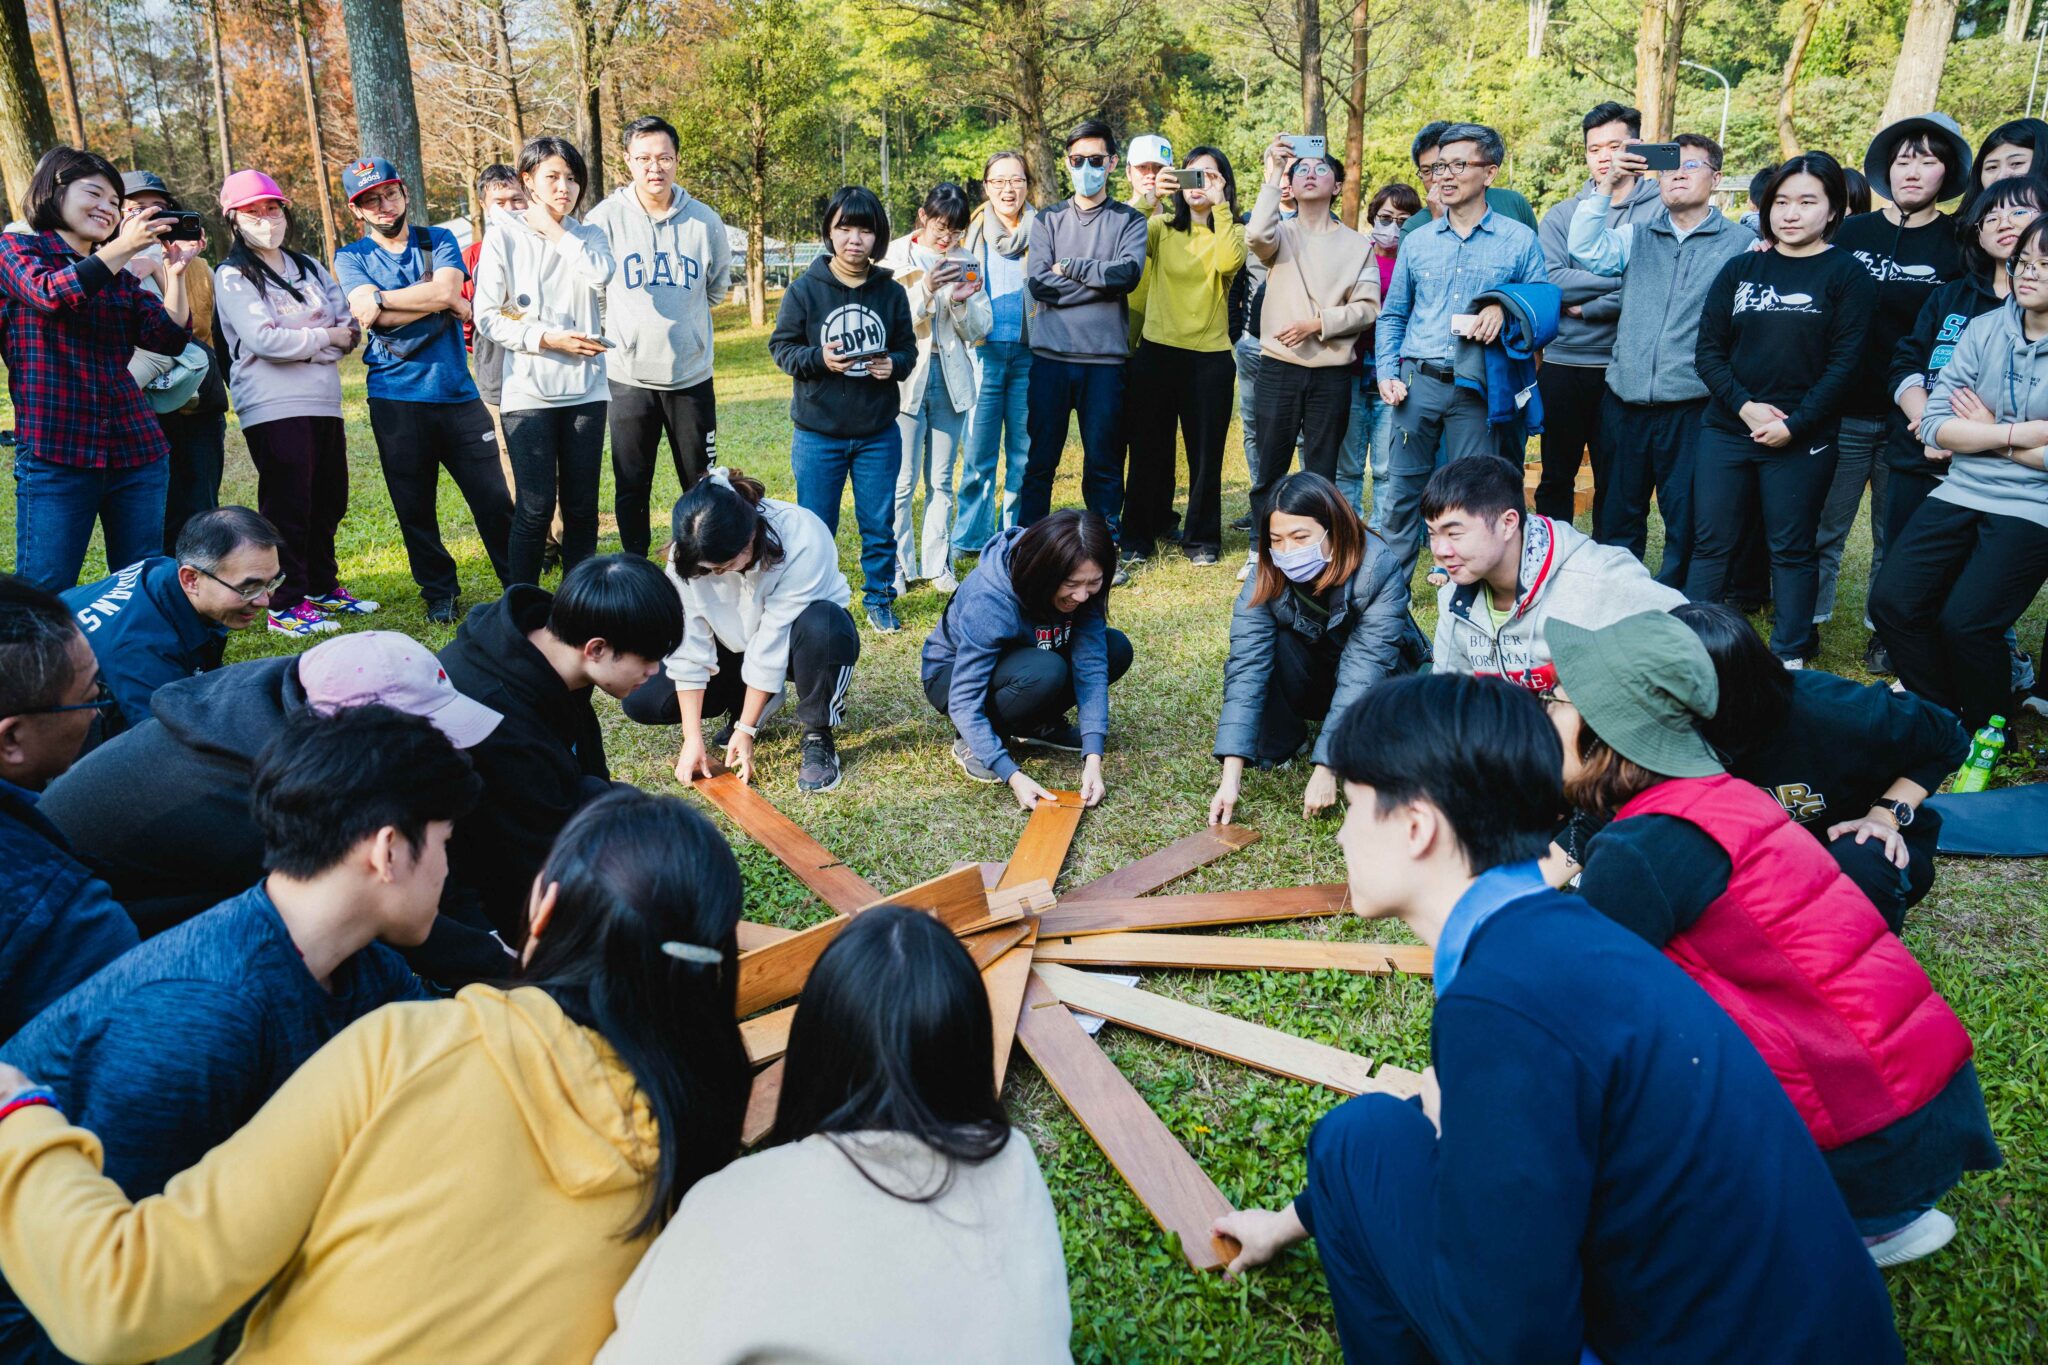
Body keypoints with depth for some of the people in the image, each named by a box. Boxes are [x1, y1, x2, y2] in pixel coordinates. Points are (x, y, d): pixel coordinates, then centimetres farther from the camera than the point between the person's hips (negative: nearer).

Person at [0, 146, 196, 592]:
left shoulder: (121, 276, 18)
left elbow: (169, 338, 5)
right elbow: (48, 292, -14)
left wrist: (175, 271, -6)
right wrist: (121, 248, -18)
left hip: (137, 451, 5)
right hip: (54, 455, -4)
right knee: (44, 594, -5)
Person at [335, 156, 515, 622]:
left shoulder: (439, 240, 10)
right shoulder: (350, 258, 7)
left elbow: (446, 289, -10)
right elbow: (377, 318, -10)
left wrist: (379, 299, -10)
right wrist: (442, 304, -8)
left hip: (458, 393, 0)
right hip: (396, 400, 0)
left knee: (493, 497, 0)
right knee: (415, 506, 6)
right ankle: (439, 592, 20)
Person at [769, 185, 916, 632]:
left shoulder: (892, 292, 1)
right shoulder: (804, 288, -5)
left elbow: (907, 349, 9)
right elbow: (781, 347, -2)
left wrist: (893, 365, -13)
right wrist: (819, 359, -20)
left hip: (878, 433, 2)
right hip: (817, 434, -1)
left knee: (879, 525, 10)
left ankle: (879, 600, 26)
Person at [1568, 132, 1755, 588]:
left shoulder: (1742, 244, 2)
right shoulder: (1637, 236, 12)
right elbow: (1586, 251, -6)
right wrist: (1606, 186, -12)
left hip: (1692, 408, -3)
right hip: (1625, 402, 3)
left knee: (1685, 523, 5)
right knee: (1617, 517, 13)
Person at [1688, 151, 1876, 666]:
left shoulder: (1847, 275, 0)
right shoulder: (1740, 270, 9)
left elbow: (1843, 364, -5)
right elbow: (1708, 349, 3)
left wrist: (1793, 426, -14)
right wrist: (1745, 406, -11)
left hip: (1801, 439, -3)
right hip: (1726, 430, 3)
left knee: (1792, 549, 5)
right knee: (1710, 543, 5)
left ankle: (1789, 656, 14)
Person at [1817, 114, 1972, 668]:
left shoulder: (1957, 244, 3)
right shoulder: (1851, 231, 6)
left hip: (1912, 416, 0)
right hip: (1845, 410, 1)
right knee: (1822, 527, 3)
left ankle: (1884, 633, 21)